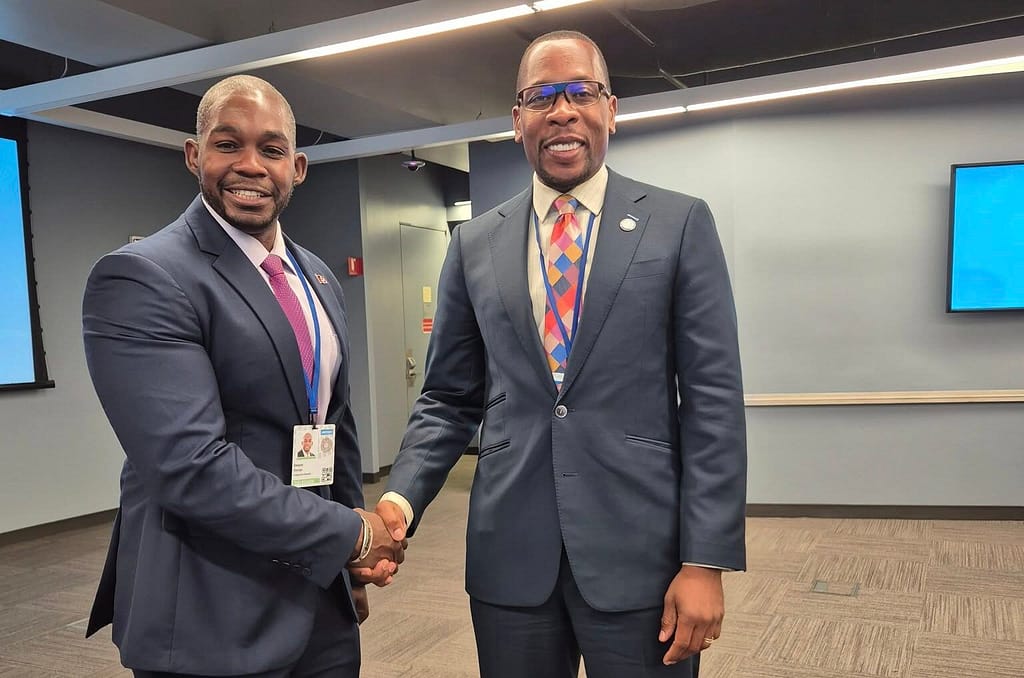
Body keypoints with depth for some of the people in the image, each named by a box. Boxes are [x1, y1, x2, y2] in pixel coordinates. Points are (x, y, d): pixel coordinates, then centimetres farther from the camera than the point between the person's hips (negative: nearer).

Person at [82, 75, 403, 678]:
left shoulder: (318, 278, 8)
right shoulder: (139, 279, -15)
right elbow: (192, 467, -24)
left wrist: (355, 562, 11)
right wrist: (352, 535, -16)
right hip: (213, 621, -6)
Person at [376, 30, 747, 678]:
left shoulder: (680, 224, -1)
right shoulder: (475, 244, 6)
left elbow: (713, 399, -5)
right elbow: (449, 400, 8)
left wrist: (706, 561, -9)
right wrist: (401, 498, -8)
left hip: (641, 555, -2)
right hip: (509, 557, 3)